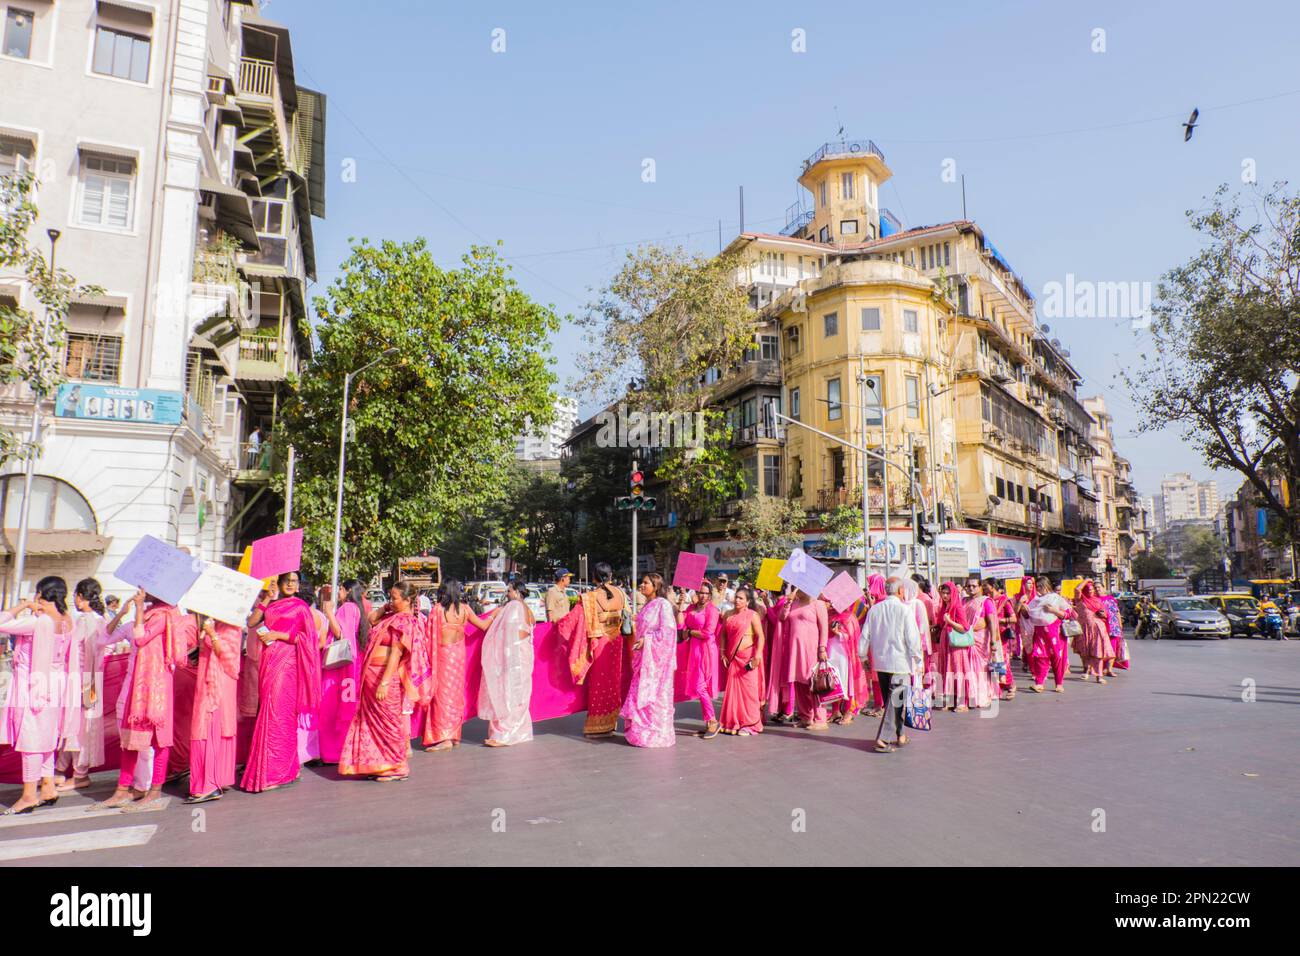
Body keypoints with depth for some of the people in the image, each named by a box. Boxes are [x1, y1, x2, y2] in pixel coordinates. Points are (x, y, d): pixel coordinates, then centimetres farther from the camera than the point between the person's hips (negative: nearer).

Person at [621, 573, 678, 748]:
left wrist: (646, 640, -18)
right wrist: (638, 640, 11)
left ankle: (656, 734, 5)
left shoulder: (663, 604, -11)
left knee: (653, 693, -4)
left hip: (656, 656, -8)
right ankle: (643, 731, 17)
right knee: (642, 693, 9)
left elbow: (667, 630, -18)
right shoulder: (648, 605, 15)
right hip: (643, 655, 8)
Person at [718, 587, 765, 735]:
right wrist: (723, 654, 4)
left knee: (749, 689, -3)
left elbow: (760, 636, -10)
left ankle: (750, 724, 5)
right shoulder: (728, 615, 11)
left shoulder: (753, 615, -5)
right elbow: (723, 635, 13)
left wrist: (757, 656, -18)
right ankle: (733, 722, 16)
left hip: (748, 657, -5)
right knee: (732, 689, 6)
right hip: (732, 658, 5)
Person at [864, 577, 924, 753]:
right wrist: (919, 661, -1)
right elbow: (912, 638, -10)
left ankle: (900, 735, 26)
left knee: (891, 699, 17)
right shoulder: (905, 609, -9)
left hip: (880, 662, 5)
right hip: (900, 662, -5)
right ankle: (883, 739, -6)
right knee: (895, 700, -1)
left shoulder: (874, 609, 5)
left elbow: (865, 635, 9)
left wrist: (862, 656, 20)